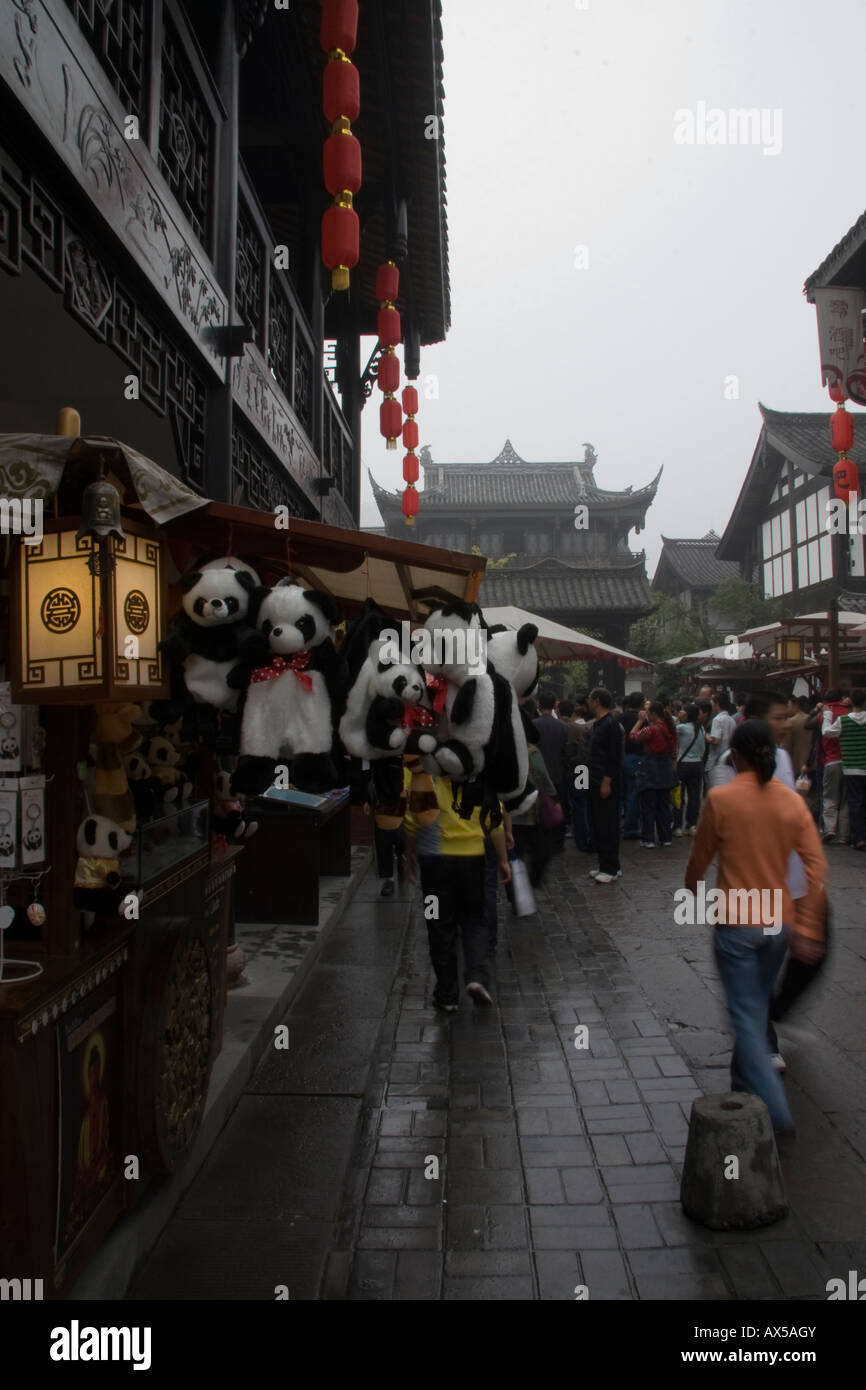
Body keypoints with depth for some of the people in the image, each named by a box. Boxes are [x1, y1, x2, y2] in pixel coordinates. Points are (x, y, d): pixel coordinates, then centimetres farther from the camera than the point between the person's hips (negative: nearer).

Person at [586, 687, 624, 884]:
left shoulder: (610, 725, -14)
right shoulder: (597, 724, 15)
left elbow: (614, 757, -19)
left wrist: (606, 782, -21)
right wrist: (594, 780, 16)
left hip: (607, 784, -10)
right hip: (597, 783, 10)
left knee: (608, 825, -5)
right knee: (598, 823, 12)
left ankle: (611, 868, 1)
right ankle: (604, 865, 20)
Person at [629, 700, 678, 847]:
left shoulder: (651, 729, -18)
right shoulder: (669, 728, 4)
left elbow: (632, 737, -7)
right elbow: (674, 751, 10)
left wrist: (640, 721, 0)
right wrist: (673, 766, 18)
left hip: (650, 769, -7)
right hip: (666, 769, 7)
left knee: (648, 806, 1)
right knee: (664, 804, 14)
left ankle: (648, 839, 4)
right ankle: (666, 838, 18)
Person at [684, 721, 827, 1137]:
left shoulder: (720, 798, -12)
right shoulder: (792, 800, -2)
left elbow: (700, 857, -1)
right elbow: (817, 866, -7)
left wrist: (691, 890, 19)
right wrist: (807, 927, -4)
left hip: (736, 924, -5)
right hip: (780, 925, 5)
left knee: (746, 1016, 2)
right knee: (756, 1009, 21)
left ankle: (776, 1111, -5)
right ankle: (744, 1084, 37)